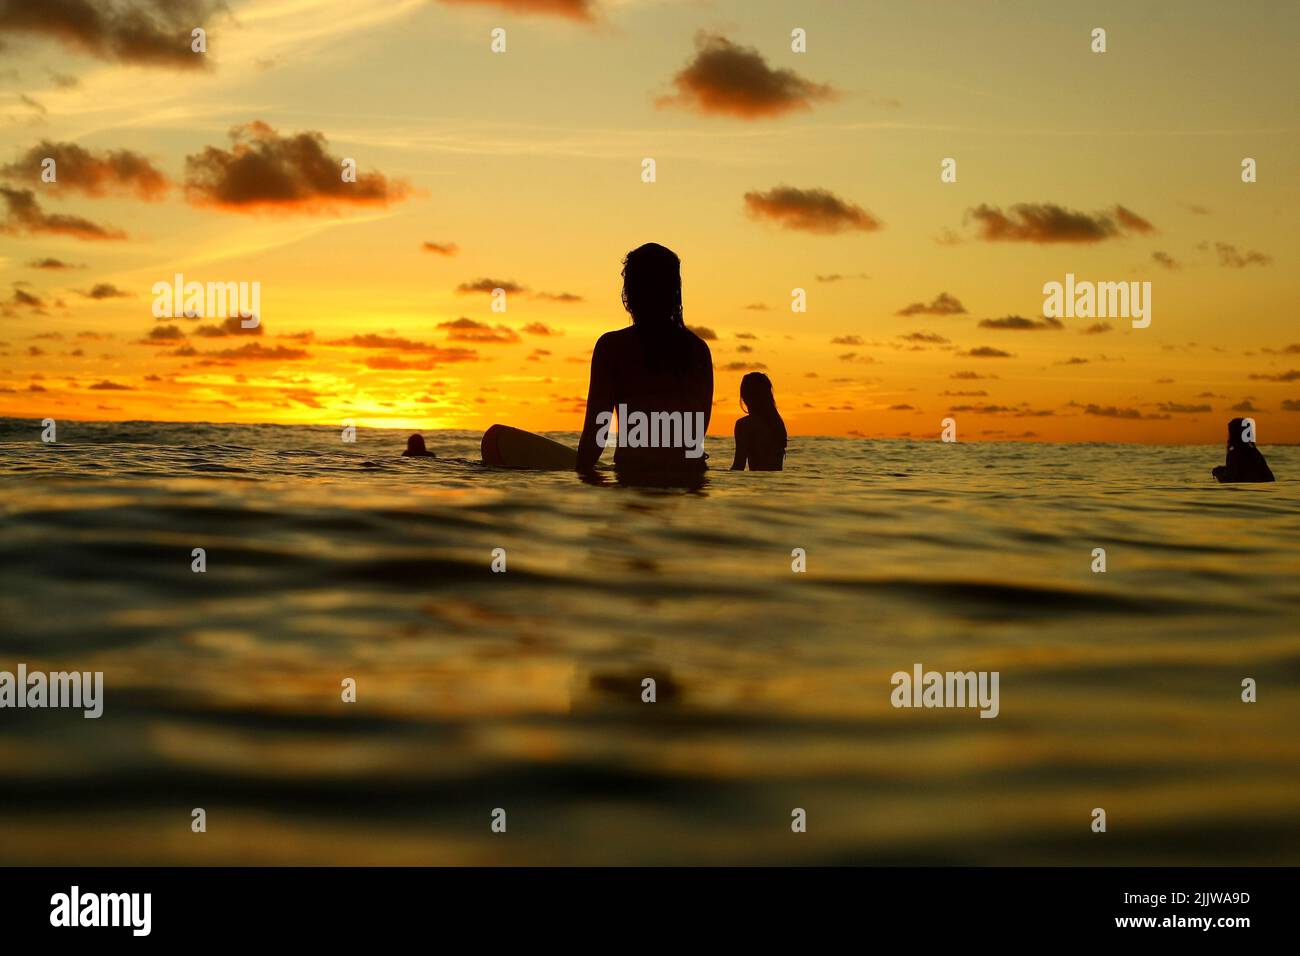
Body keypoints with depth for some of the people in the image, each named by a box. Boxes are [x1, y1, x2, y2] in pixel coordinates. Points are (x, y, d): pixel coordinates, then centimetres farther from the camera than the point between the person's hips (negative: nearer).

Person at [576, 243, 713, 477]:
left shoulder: (612, 346, -4)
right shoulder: (698, 348, 9)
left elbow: (595, 428, -4)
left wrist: (582, 475, 4)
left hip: (634, 474, -4)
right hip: (688, 472, 4)